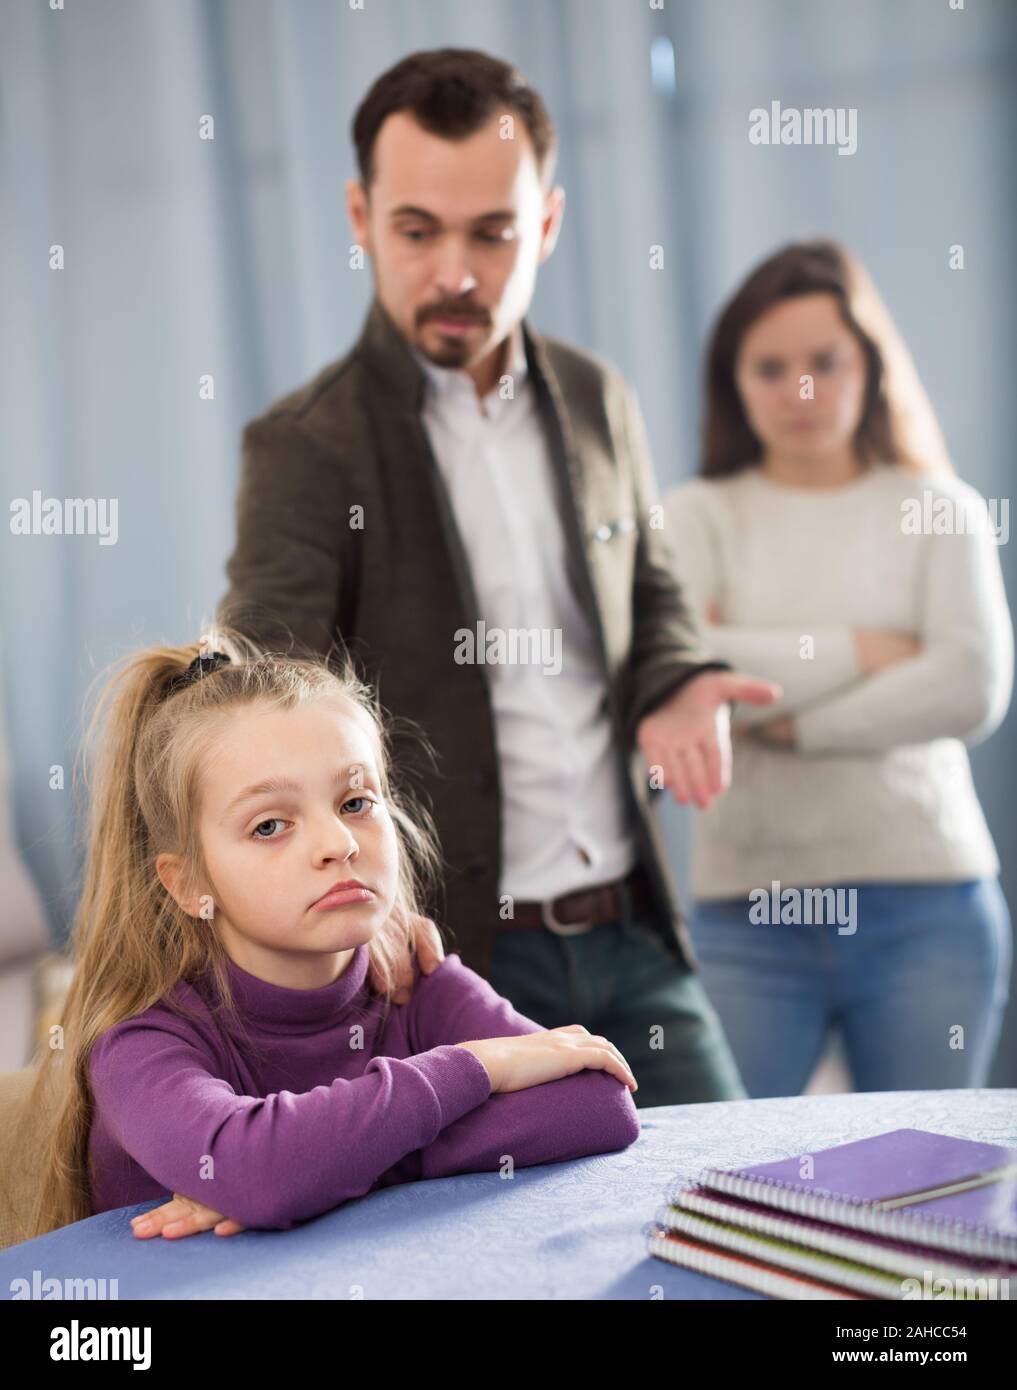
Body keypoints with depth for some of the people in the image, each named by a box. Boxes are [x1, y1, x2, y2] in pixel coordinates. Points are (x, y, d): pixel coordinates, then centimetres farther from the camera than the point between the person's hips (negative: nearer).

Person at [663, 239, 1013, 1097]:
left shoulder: (939, 509, 7)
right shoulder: (700, 515, 7)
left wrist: (794, 722, -10)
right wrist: (861, 651, -8)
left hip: (929, 905, 0)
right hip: (746, 909, 0)